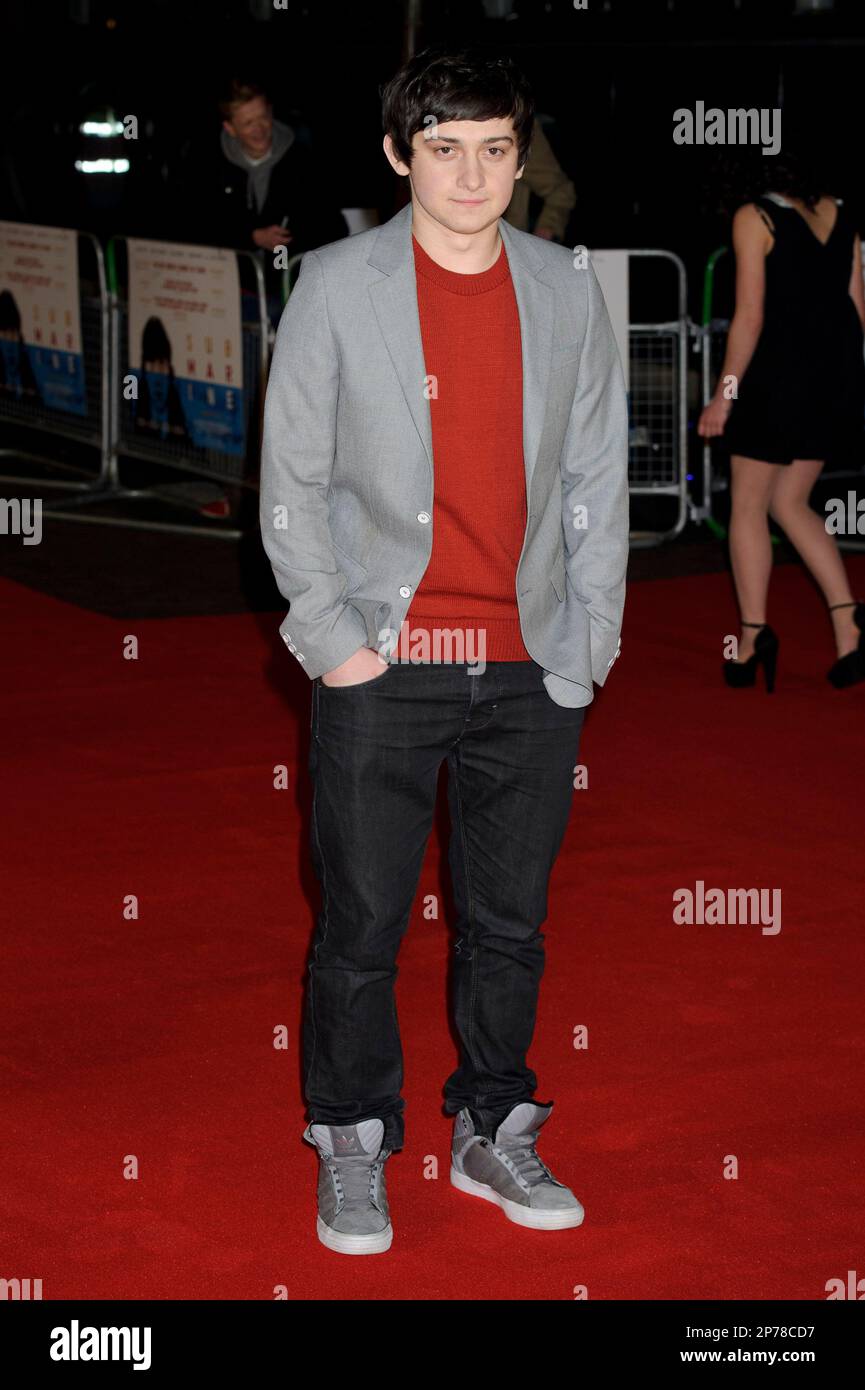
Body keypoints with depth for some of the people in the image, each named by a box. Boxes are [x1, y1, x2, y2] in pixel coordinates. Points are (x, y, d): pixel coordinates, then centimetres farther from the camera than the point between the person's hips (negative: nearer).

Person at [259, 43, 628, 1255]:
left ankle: (493, 1133, 28)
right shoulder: (338, 288, -2)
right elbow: (291, 477, -1)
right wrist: (330, 634, -7)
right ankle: (352, 1149, 20)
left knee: (511, 923, 11)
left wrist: (587, 644, 4)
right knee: (361, 926, 4)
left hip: (529, 667, 3)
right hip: (383, 665, -2)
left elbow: (598, 479, 10)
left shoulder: (566, 292, 6)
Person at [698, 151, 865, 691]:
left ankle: (753, 636, -2)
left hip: (779, 368, -6)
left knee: (749, 504, 5)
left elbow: (750, 315, -11)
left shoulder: (755, 217, -4)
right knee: (790, 502, 14)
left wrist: (725, 394, -8)